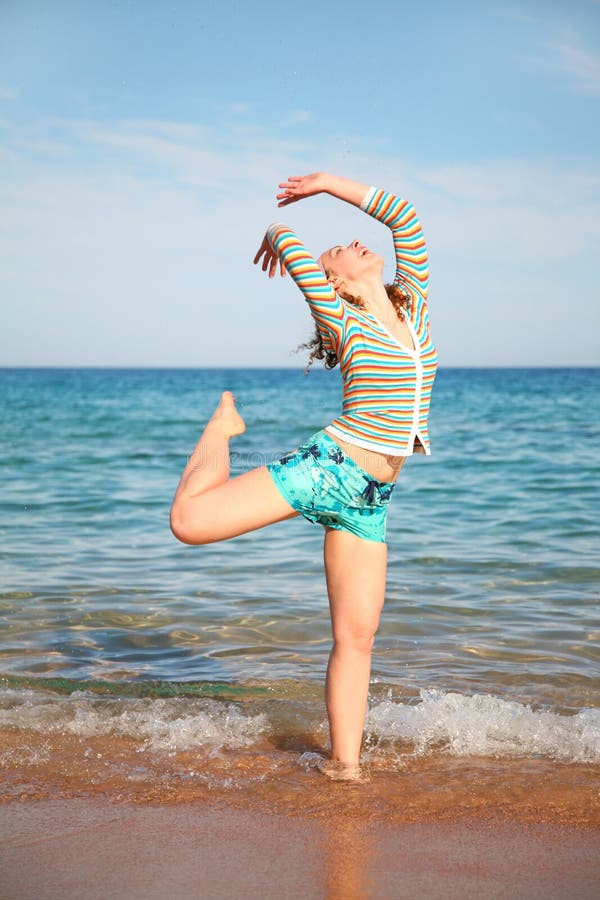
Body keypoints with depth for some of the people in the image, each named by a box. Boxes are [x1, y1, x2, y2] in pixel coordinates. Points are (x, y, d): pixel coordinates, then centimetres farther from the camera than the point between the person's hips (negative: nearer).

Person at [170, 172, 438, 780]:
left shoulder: (413, 306, 13)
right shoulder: (341, 320, -1)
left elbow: (406, 219, 15)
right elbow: (285, 238, -2)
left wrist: (331, 183, 19)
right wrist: (278, 238, 22)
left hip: (369, 500, 4)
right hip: (325, 470, -4)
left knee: (356, 635, 5)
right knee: (189, 519, -9)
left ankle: (344, 762, 14)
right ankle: (225, 421, 18)